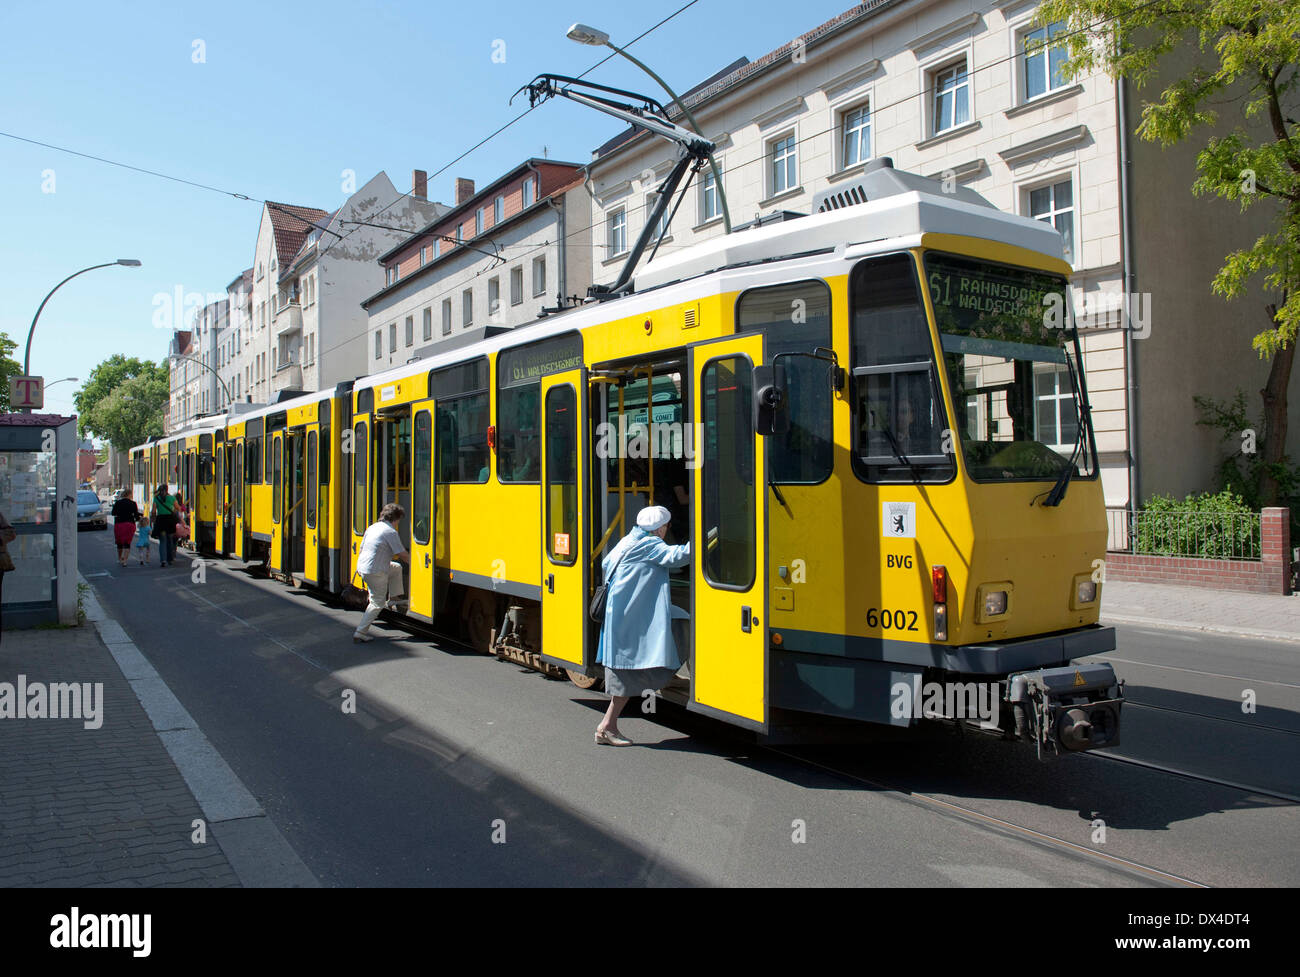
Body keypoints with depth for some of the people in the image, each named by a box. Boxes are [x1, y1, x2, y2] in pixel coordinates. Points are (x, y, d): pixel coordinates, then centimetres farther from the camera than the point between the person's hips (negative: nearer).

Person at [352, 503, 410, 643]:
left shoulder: (372, 528, 12)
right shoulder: (391, 532, -13)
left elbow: (362, 549, 19)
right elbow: (403, 554, -9)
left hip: (362, 567, 8)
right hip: (375, 572, -8)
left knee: (396, 568, 26)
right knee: (377, 603, 4)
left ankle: (392, 600, 27)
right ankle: (360, 633, 3)